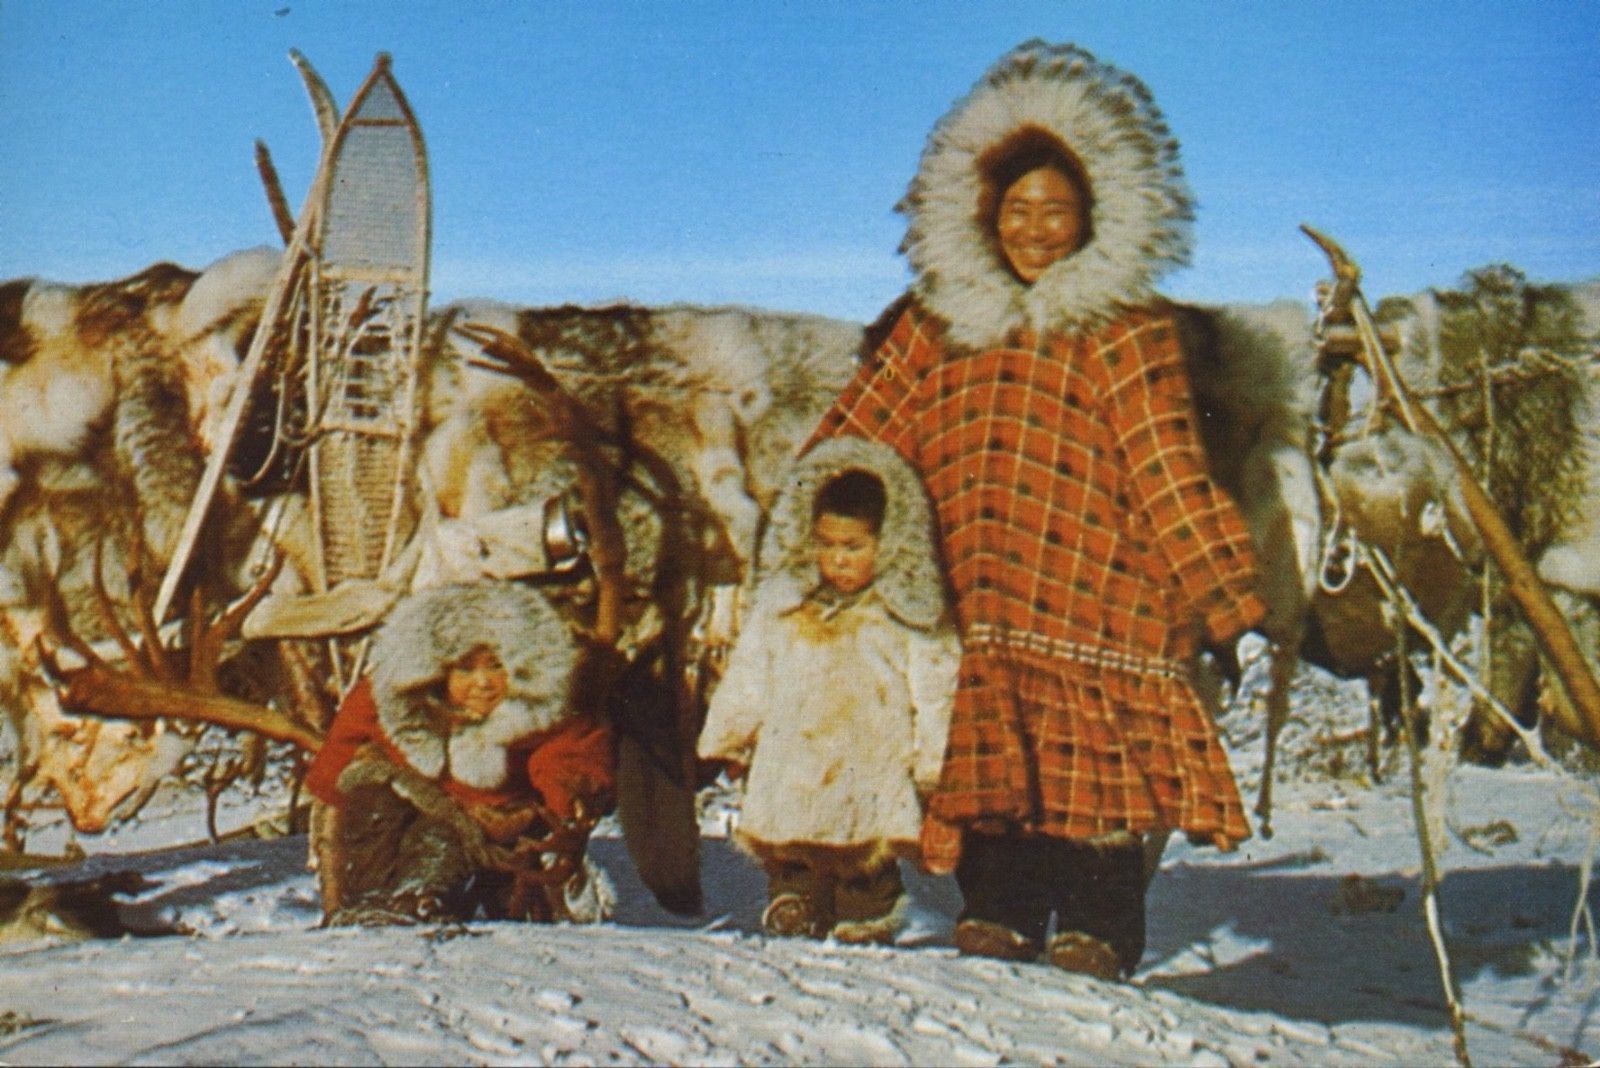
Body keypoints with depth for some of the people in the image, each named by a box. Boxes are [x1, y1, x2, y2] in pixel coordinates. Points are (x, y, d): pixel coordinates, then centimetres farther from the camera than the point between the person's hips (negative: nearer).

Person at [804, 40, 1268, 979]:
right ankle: (997, 922, 12)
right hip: (980, 611, 3)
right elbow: (857, 433, 15)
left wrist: (1219, 593, -7)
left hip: (1099, 598, -3)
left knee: (1096, 783, -5)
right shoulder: (939, 323, 13)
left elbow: (1170, 472, -2)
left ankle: (1096, 938, 5)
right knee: (990, 755, 1)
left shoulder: (1127, 332, 3)